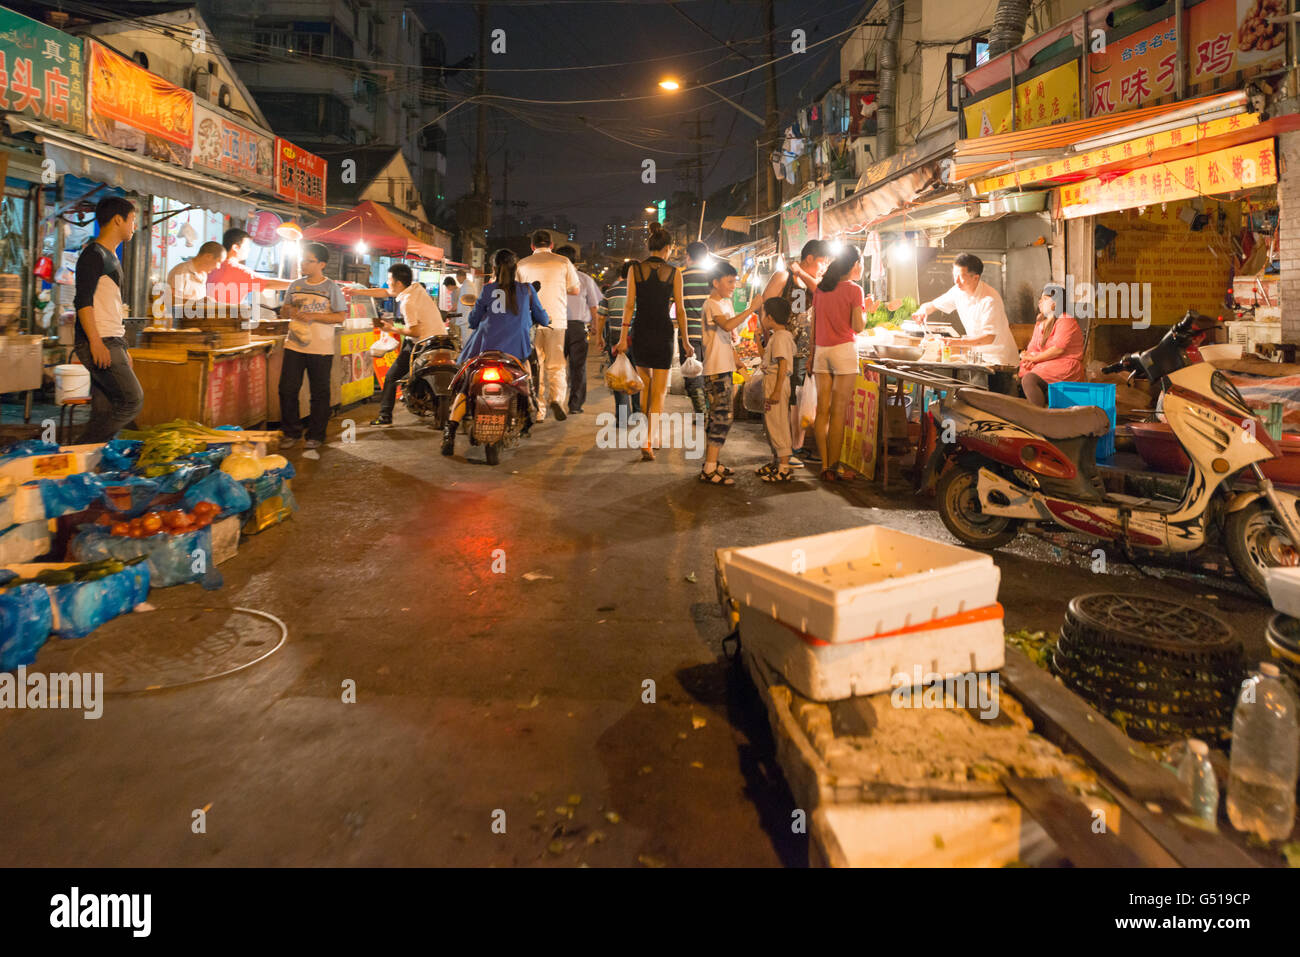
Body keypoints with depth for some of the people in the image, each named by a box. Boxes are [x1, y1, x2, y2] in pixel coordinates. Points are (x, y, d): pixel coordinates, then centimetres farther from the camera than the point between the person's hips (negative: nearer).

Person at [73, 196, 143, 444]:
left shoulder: (111, 256, 23)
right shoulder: (94, 254, -7)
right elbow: (83, 300, -16)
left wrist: (122, 348, 24)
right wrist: (96, 342, -24)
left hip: (111, 343, 10)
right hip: (99, 343, -10)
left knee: (104, 412, 6)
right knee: (132, 400, -14)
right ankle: (81, 450, -7)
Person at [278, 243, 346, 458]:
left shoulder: (332, 287, -3)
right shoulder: (295, 285, 11)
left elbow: (341, 316, -7)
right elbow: (284, 310, 19)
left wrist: (313, 316, -16)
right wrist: (289, 312, -5)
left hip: (320, 349, -4)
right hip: (294, 346, 4)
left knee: (319, 393, 3)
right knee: (287, 389, 4)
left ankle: (315, 436, 14)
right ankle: (291, 433, 18)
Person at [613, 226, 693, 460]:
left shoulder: (635, 270, 0)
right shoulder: (674, 272, -2)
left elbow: (629, 305, -4)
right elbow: (680, 309, -1)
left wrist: (623, 337, -2)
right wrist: (685, 341, 7)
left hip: (640, 331, 2)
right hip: (663, 332, -2)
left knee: (645, 386, 20)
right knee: (659, 391, 2)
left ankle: (652, 437, 31)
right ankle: (648, 443, -9)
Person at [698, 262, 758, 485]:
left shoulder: (727, 303, 18)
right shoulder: (711, 304, -12)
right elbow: (727, 325, -32)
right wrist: (750, 310, -30)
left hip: (726, 368, 10)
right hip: (716, 369, -10)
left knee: (719, 417, 13)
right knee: (723, 417, -11)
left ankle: (712, 462, 21)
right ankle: (709, 470, -9)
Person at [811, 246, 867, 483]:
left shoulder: (820, 289, 10)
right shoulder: (854, 290, -5)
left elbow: (813, 325, 12)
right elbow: (858, 327, -8)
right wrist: (865, 309, 10)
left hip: (821, 351, 5)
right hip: (843, 350, -5)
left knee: (822, 411, 6)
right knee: (838, 413, -3)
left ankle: (824, 465, 9)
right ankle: (832, 468, 0)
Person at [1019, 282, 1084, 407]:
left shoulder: (1066, 321, -8)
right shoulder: (1040, 322, 20)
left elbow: (1058, 349, -18)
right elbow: (1033, 347, 16)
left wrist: (1033, 358, -13)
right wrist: (1027, 359, -6)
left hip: (1065, 366, -8)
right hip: (1045, 364, 8)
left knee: (1029, 379, -30)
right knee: (1020, 376, -18)